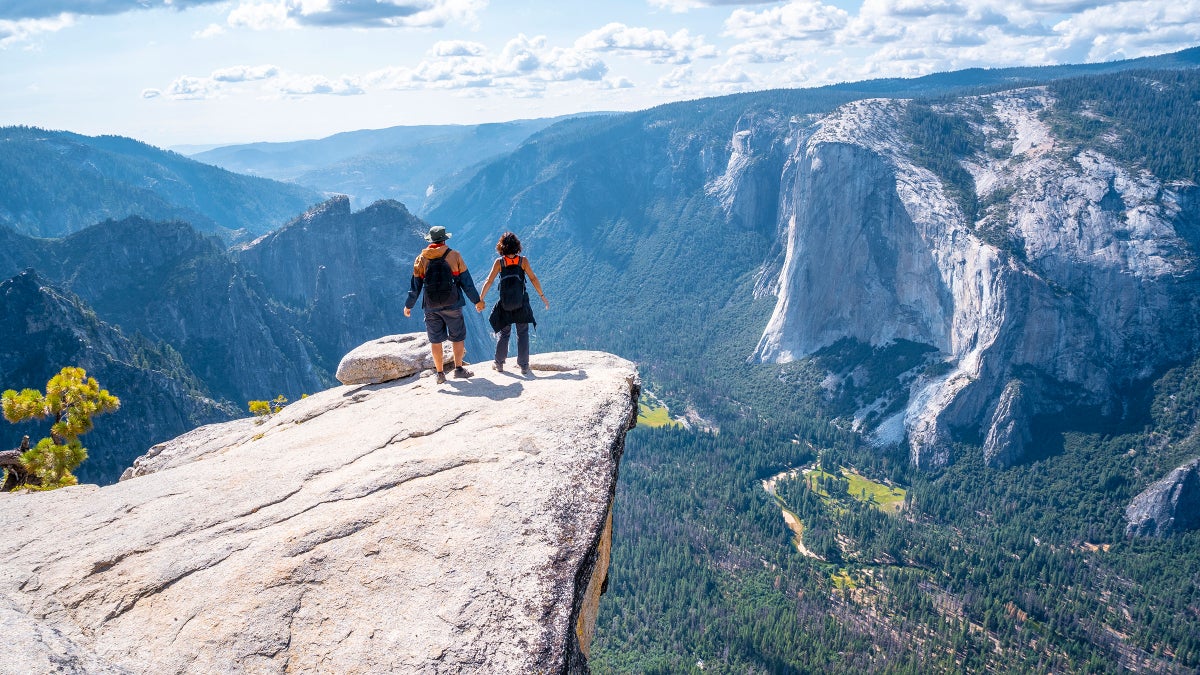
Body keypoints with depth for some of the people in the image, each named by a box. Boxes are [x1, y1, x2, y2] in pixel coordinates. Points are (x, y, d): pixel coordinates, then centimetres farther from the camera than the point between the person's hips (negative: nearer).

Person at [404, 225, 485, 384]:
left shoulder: (421, 259, 2)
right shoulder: (454, 256, -2)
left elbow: (415, 285, 5)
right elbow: (466, 281, 0)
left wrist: (408, 305, 16)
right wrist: (477, 300, 9)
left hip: (431, 307, 2)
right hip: (452, 305, -1)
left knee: (435, 340, 8)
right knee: (457, 337, 11)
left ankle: (440, 373, 10)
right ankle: (459, 368, 8)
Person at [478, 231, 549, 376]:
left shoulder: (499, 262, -5)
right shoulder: (523, 260, -6)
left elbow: (488, 281, -4)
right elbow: (533, 279, -6)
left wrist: (480, 299, 5)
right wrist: (542, 296, 3)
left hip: (504, 306, 1)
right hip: (522, 305, -1)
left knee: (504, 334, 15)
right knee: (523, 334, 6)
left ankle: (499, 364, 24)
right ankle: (524, 366, 6)